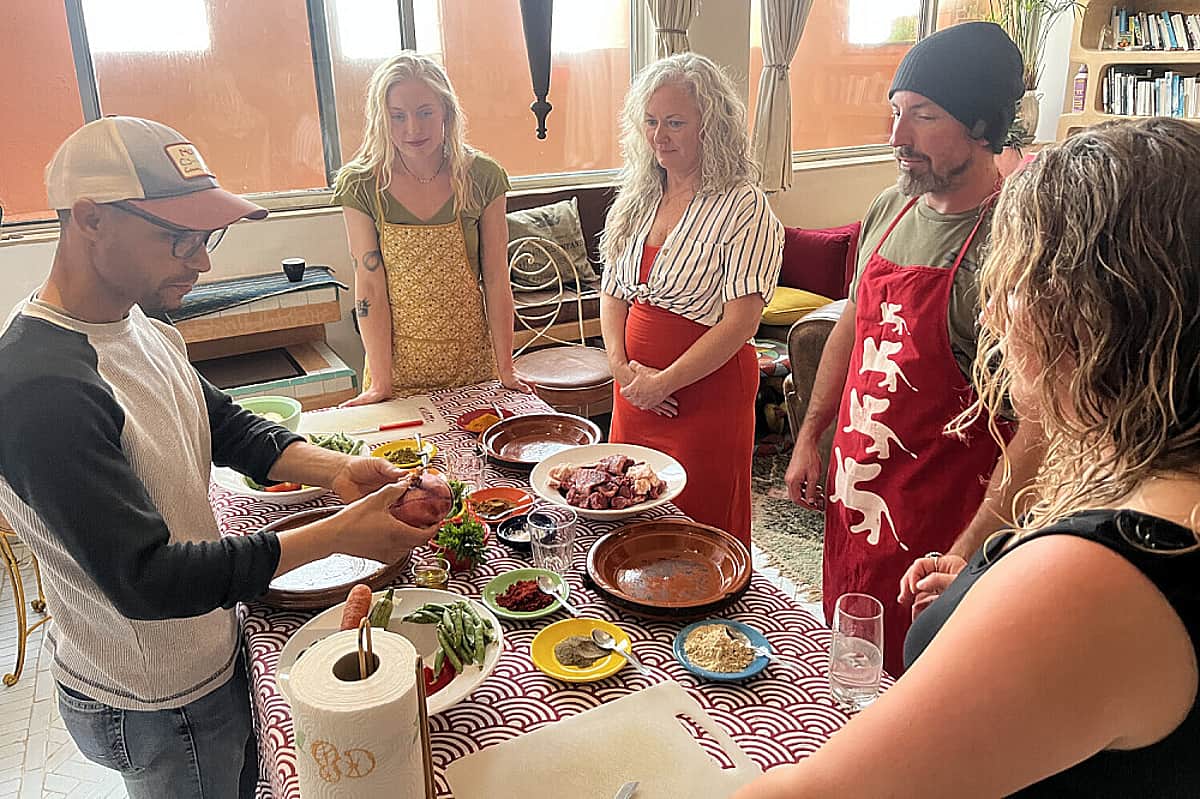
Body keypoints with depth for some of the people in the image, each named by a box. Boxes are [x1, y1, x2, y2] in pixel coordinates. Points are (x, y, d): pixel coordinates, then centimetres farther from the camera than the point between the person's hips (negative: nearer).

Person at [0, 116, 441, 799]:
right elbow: (144, 577, -32)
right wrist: (338, 534, -31)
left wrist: (335, 470, -14)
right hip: (154, 709, -8)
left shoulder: (142, 326, -3)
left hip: (215, 653, 8)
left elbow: (228, 426, 5)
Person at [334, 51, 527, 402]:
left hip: (472, 361, 1)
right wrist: (381, 384, -13)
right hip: (398, 363, 0)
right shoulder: (361, 185, -10)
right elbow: (369, 287, -10)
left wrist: (506, 371, -8)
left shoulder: (482, 178, -8)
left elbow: (496, 281, -7)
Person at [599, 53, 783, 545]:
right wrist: (622, 367, -5)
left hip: (708, 391, -6)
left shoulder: (743, 208, -13)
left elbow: (741, 321, -18)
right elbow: (612, 293, 11)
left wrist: (664, 382, -17)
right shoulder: (637, 199, 7)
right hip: (635, 388, 6)